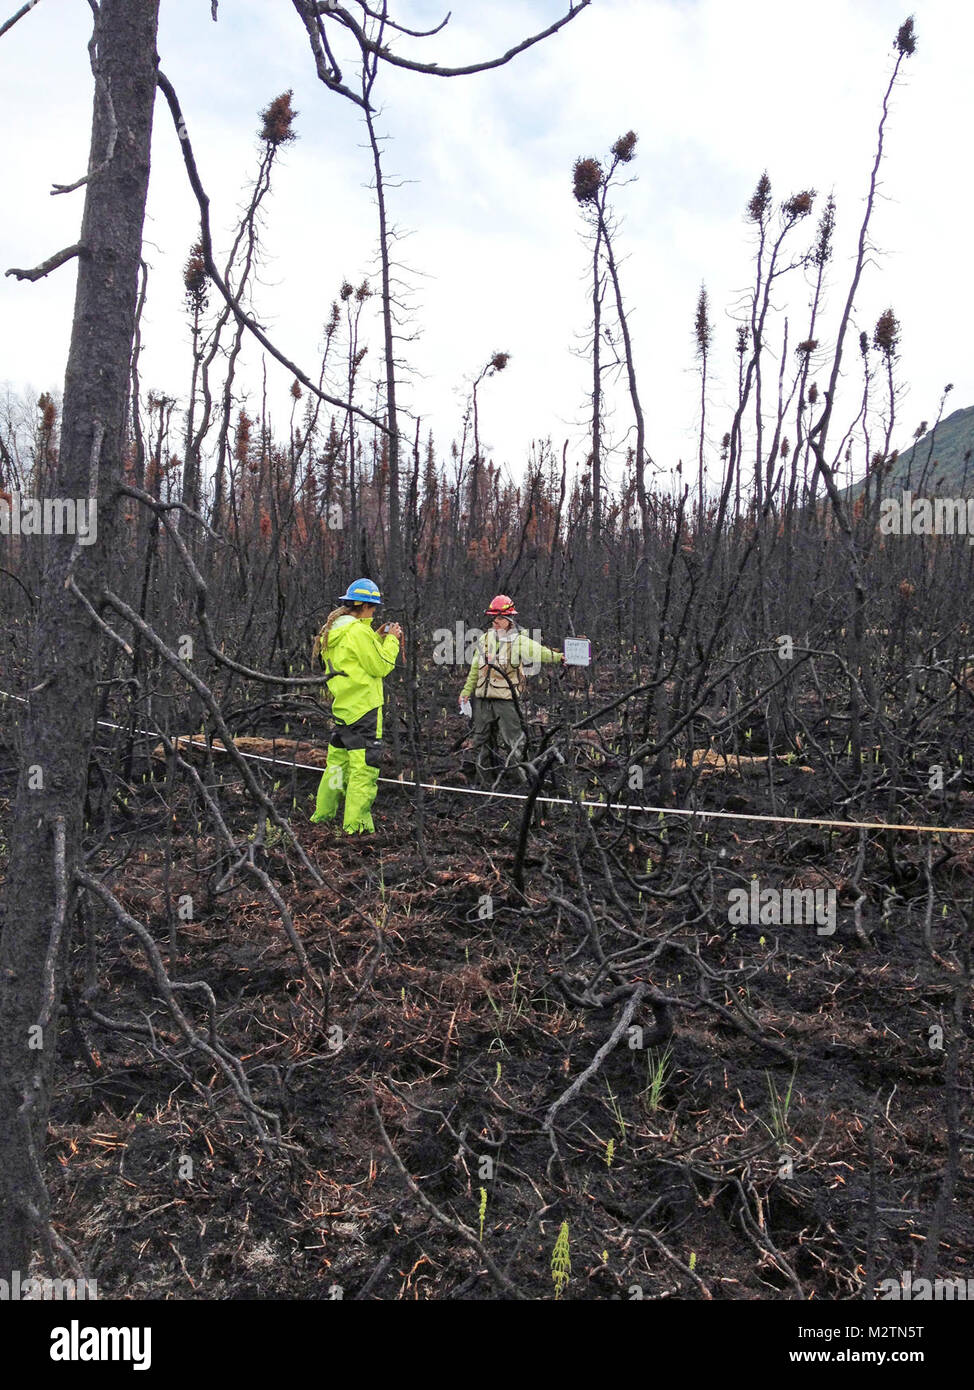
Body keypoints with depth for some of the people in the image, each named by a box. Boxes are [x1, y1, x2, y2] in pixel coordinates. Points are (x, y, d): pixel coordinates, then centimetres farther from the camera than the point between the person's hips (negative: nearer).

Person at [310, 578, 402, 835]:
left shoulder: (332, 632, 12)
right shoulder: (358, 631, -15)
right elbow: (380, 667, -12)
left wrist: (379, 638, 15)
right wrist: (391, 640, 1)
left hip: (341, 708, 9)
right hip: (363, 708, -9)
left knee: (337, 759, 18)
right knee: (364, 765, -5)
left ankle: (323, 814, 26)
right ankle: (355, 823, -4)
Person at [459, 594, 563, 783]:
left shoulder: (520, 641, -4)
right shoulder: (485, 639, 11)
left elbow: (540, 652, -24)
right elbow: (475, 669, 19)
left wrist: (558, 657, -43)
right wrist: (466, 691, 17)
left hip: (506, 699, -5)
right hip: (483, 699, 5)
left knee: (513, 742, -7)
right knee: (480, 740, 12)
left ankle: (523, 779, 1)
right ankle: (481, 780, 24)